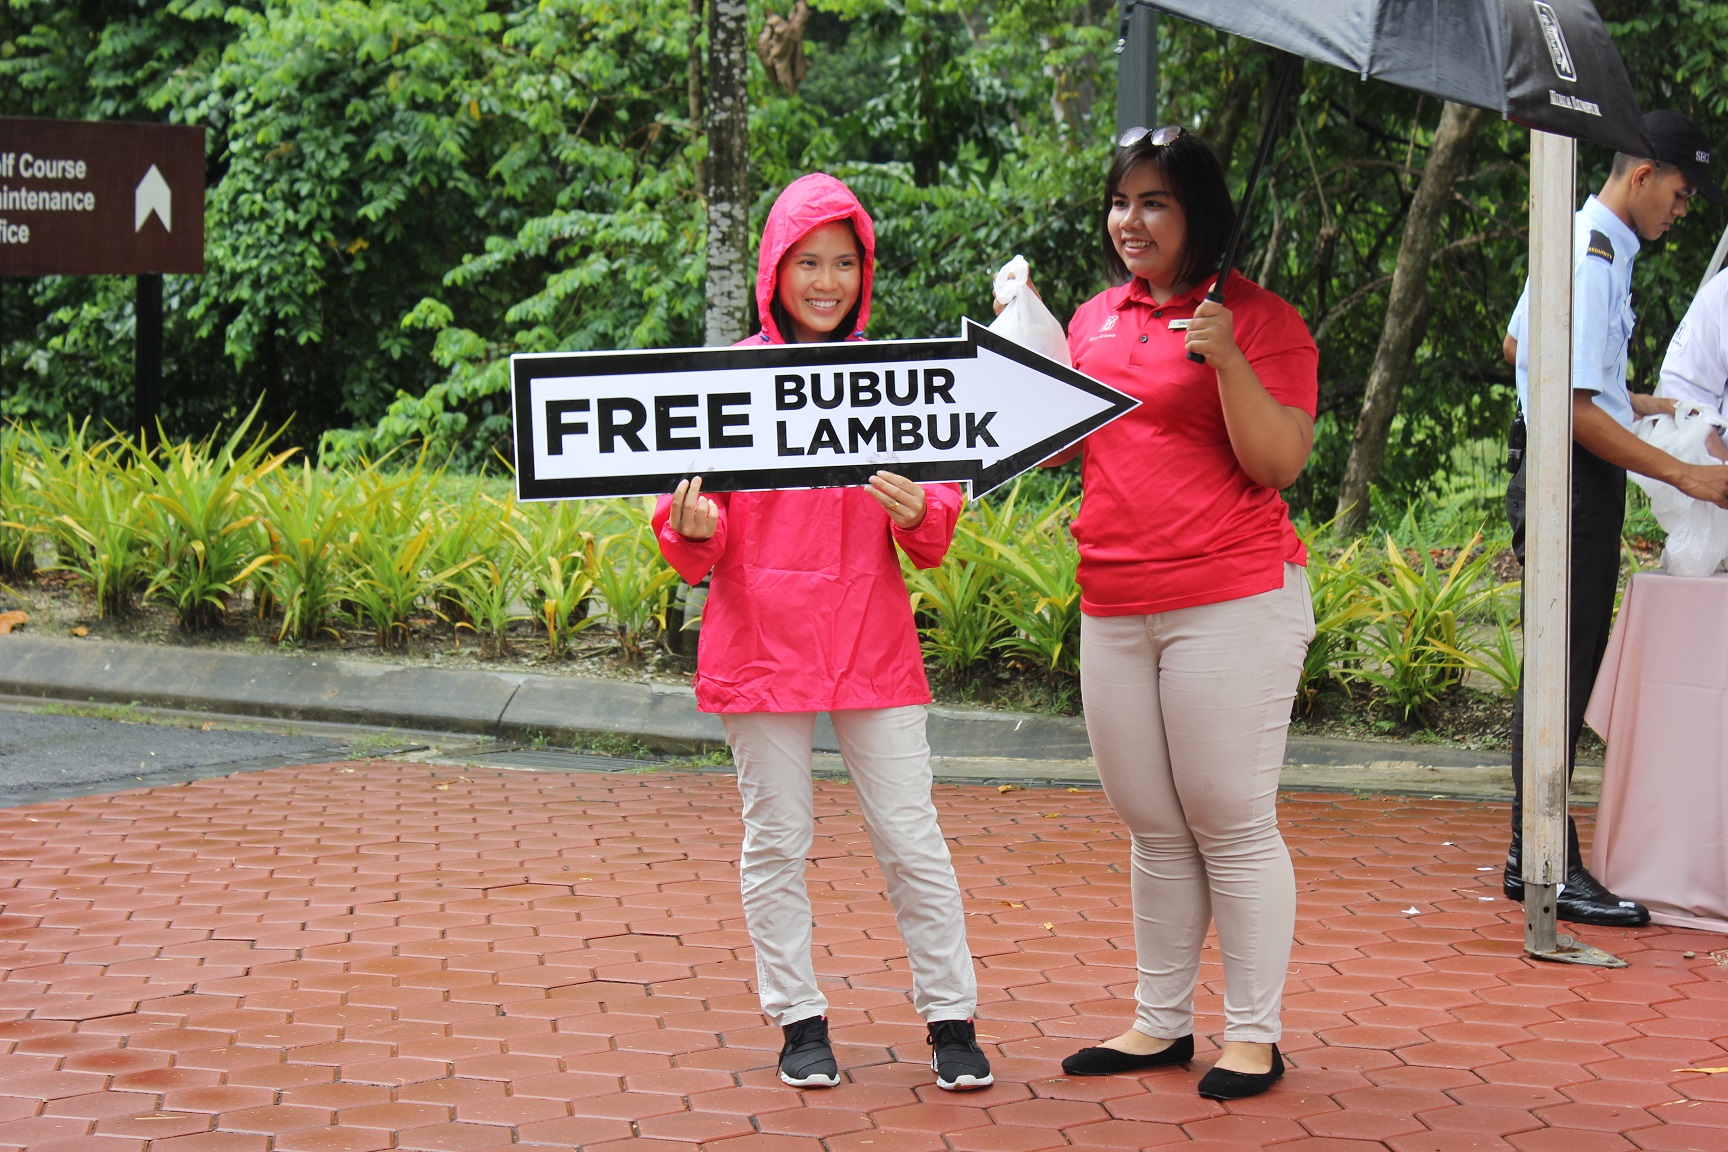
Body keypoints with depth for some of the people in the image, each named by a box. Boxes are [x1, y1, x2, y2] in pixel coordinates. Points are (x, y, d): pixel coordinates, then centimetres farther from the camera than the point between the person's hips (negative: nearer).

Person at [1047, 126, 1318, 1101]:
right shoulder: (1096, 319, 15)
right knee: (1154, 828, 12)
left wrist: (1228, 364, -22)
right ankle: (1161, 1021, 21)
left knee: (1232, 825, -3)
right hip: (1114, 609, 6)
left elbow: (1279, 463, -11)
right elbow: (1061, 442, 21)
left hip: (1233, 604, -6)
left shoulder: (1258, 319, -4)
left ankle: (1255, 1035, 5)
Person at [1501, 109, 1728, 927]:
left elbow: (1516, 346, 28)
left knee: (1563, 673, 13)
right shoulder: (1595, 261, -18)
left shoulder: (1579, 242, 14)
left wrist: (1639, 404, 28)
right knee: (1561, 675, -8)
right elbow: (1576, 412, -22)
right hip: (1576, 488, -11)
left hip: (1575, 486, 11)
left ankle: (1533, 857, 19)